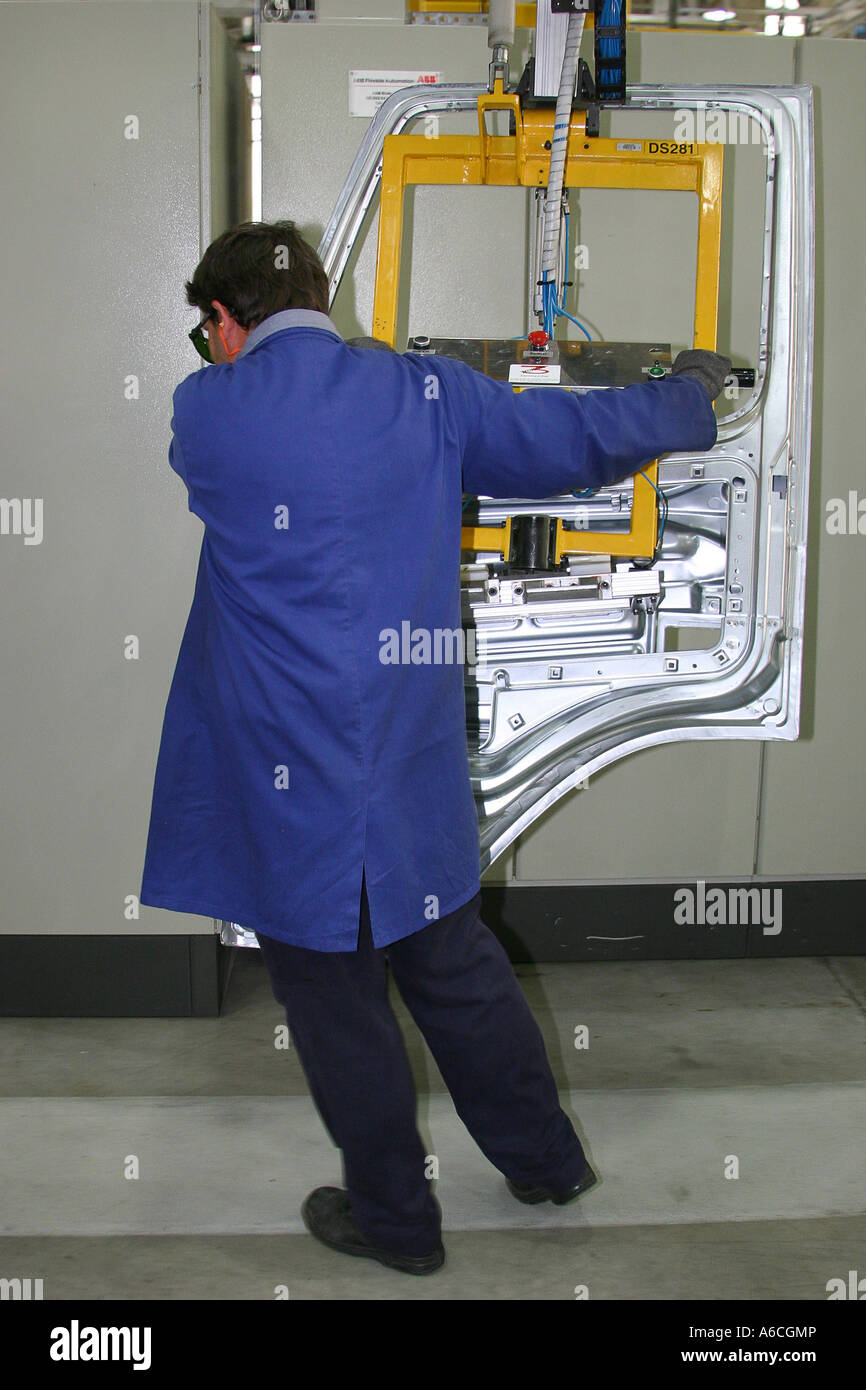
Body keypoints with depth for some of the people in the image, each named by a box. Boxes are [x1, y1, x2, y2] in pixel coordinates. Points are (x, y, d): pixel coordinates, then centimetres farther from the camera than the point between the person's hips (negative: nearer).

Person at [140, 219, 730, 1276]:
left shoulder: (207, 408, -8)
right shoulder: (427, 393, -2)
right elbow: (576, 438, 7)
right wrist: (688, 395, 26)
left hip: (291, 781, -4)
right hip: (415, 763, 4)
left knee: (334, 998, 12)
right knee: (454, 966, 21)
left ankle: (394, 1218, 29)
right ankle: (546, 1160, 38)